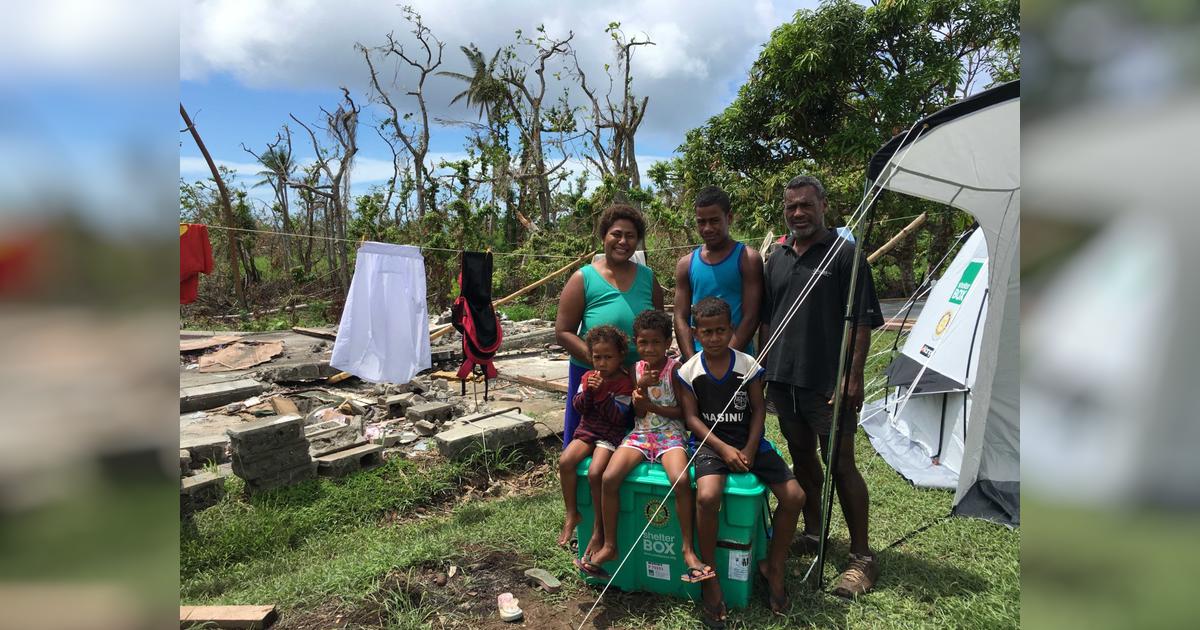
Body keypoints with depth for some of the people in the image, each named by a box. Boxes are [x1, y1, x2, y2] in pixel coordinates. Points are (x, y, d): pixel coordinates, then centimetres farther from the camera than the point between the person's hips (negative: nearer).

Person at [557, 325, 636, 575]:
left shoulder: (624, 382, -6)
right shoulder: (589, 377, 10)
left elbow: (619, 416, -14)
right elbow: (578, 407, 5)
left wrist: (602, 393, -19)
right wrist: (588, 391, -13)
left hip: (611, 434, -5)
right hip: (587, 430, 5)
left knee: (595, 472, -26)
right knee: (565, 461, -21)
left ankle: (599, 529, -9)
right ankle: (572, 514, -4)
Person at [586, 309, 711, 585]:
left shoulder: (674, 368, -2)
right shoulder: (637, 369, 9)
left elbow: (682, 411, -5)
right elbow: (639, 414, 5)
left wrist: (651, 405, -15)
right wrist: (642, 386, -12)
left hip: (670, 434, -3)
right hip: (640, 434, 3)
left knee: (681, 480, -32)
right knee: (609, 477, -20)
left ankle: (688, 548, -14)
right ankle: (609, 545, -4)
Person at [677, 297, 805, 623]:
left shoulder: (748, 365, -1)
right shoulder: (689, 371, -3)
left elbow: (758, 409, 2)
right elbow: (691, 417, -4)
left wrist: (750, 449, -10)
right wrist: (724, 449, -14)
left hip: (749, 441, 3)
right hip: (711, 442, -2)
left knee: (794, 497, -12)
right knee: (707, 497, -32)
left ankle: (773, 568, 12)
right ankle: (709, 578, -10)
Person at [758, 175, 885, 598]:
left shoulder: (845, 253, -5)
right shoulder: (776, 259, 12)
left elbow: (862, 321, -8)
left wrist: (854, 375, -15)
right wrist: (761, 369, 14)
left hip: (829, 382, -6)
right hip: (783, 377, 6)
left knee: (841, 464, -2)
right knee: (801, 455, 16)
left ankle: (862, 558, 11)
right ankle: (812, 533, 33)